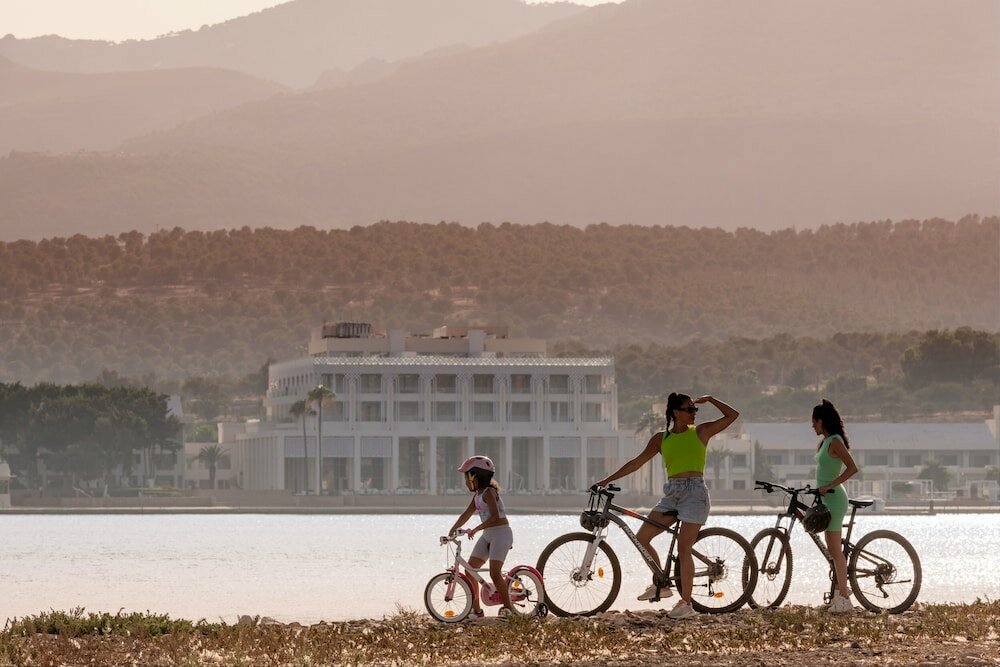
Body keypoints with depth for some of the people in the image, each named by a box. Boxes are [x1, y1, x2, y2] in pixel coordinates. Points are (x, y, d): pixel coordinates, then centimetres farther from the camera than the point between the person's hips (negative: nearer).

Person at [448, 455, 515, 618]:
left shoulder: (489, 492, -15)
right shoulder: (477, 495, 13)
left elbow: (495, 516, -26)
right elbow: (466, 515, 18)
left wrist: (475, 529, -27)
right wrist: (451, 531, 15)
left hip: (501, 533, -10)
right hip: (487, 535, 10)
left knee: (494, 573, -19)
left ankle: (508, 609, -11)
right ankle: (476, 610, 10)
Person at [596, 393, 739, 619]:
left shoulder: (700, 432, 4)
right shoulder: (661, 439, 11)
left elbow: (732, 415, 3)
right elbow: (637, 462, 13)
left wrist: (710, 400, 3)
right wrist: (608, 480, 10)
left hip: (694, 492, -5)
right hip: (672, 494, 5)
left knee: (683, 549, -11)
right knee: (641, 538, -1)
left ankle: (686, 603, -7)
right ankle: (660, 584, 15)